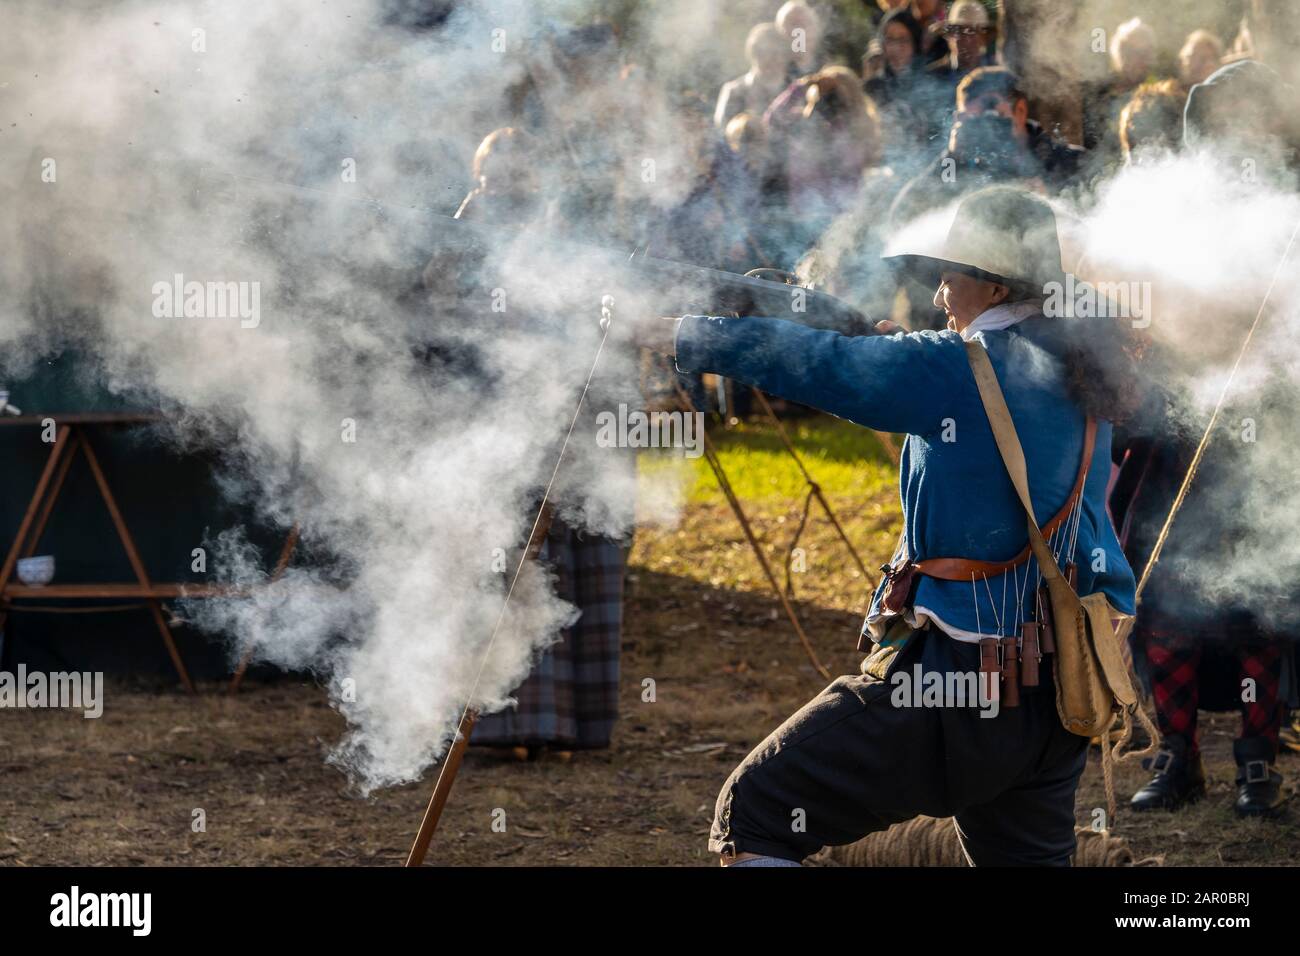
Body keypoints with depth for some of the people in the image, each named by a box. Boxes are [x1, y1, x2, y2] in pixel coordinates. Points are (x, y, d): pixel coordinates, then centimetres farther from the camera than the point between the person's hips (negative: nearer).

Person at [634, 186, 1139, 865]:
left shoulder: (962, 370, -13)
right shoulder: (1075, 373, 10)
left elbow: (819, 366, -8)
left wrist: (681, 336, 2)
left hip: (959, 677, -8)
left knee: (755, 814, -3)